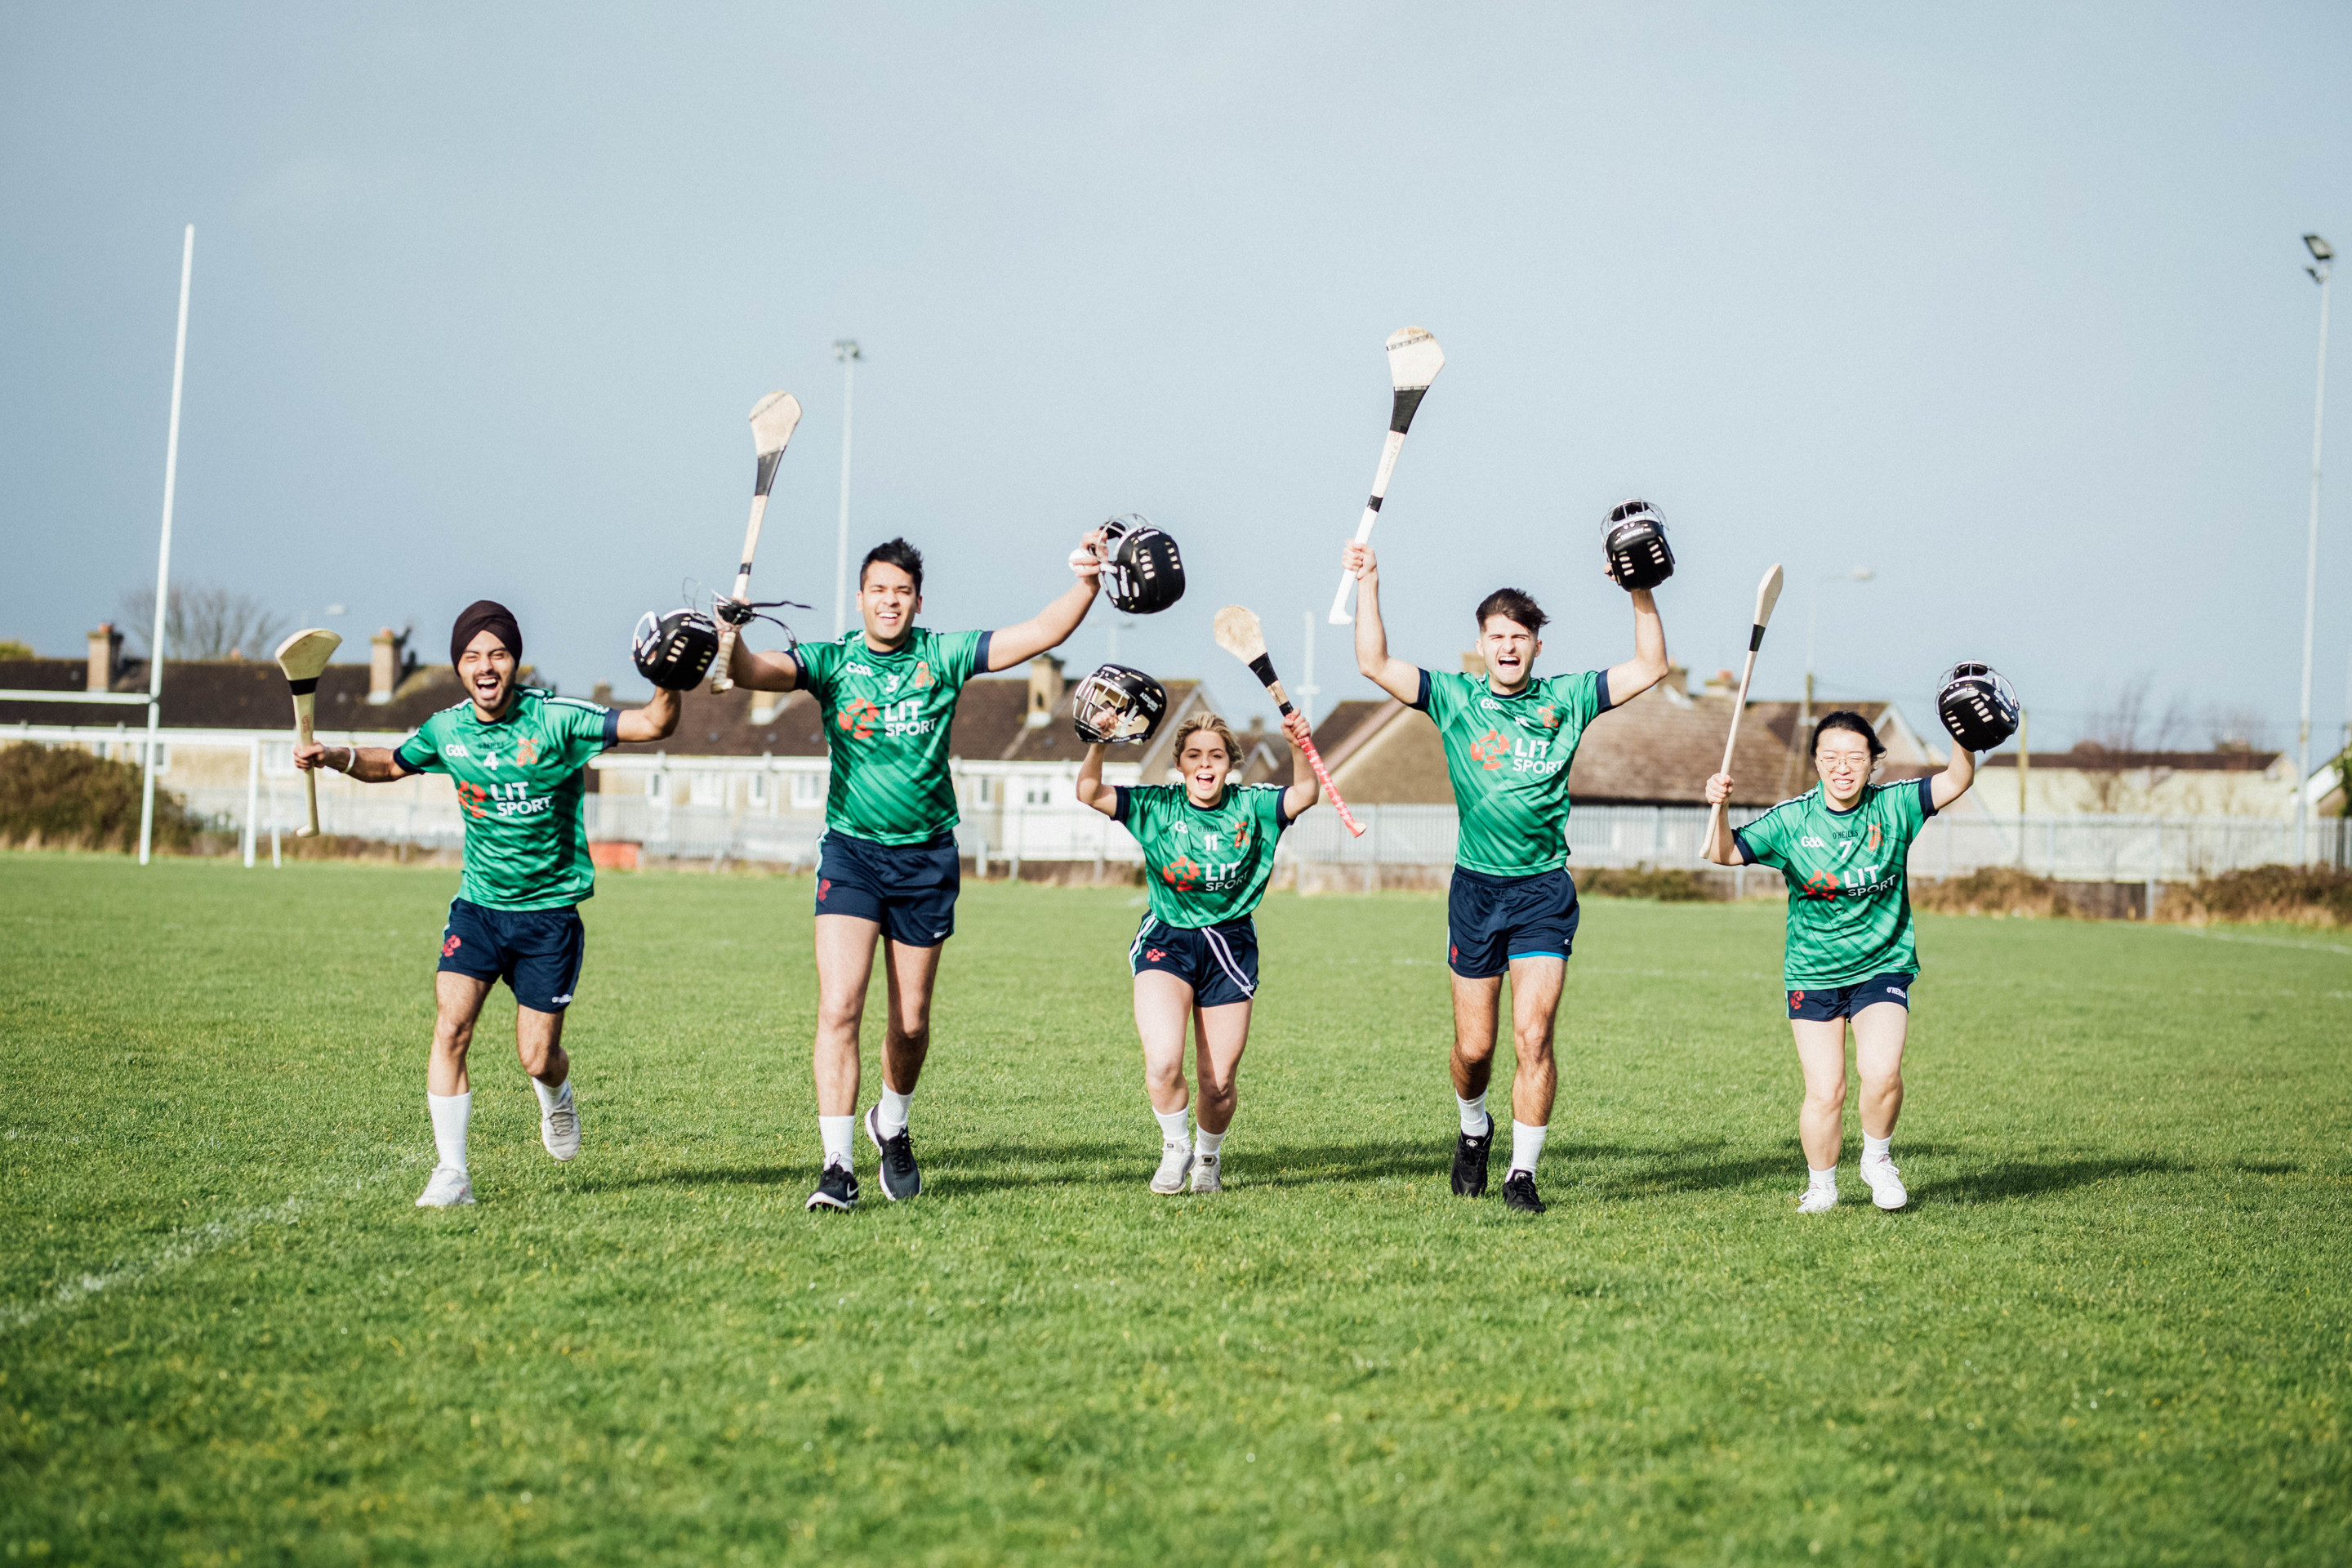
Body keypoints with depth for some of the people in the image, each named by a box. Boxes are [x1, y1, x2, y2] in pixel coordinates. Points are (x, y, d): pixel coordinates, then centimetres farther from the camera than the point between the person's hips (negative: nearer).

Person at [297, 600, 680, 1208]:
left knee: (537, 1060, -1)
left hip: (549, 911, -2)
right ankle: (451, 1174, -10)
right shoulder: (447, 730, -1)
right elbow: (390, 763, 19)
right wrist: (335, 756, 1)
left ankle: (556, 1093, 38)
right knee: (450, 1026, -16)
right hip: (478, 905, 3)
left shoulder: (555, 718, -13)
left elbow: (653, 725, -18)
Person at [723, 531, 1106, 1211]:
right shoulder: (833, 662, -2)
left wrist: (1085, 584, -18)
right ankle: (837, 1166, -13)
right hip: (852, 850, -1)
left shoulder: (943, 657, 1)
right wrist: (729, 640, -37)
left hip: (927, 856, 1)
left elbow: (1039, 634, -4)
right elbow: (753, 671, -16)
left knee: (911, 1021, 9)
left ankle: (892, 1125, 38)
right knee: (838, 1009, -14)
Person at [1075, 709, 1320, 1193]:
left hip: (1230, 945, 1)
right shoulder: (1156, 807, -3)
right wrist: (1098, 745, -29)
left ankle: (1209, 1154, 35)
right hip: (1165, 940, -1)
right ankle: (1175, 1147, 9)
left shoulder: (1251, 807, -2)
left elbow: (1304, 795, -17)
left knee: (1218, 1085, 2)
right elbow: (1089, 793, -12)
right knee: (1163, 1065, -21)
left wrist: (1300, 749, -35)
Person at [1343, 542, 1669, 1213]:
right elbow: (1375, 664, -3)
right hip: (1476, 886, 1)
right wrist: (1368, 586, -8)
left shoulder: (1565, 699, 5)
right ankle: (1474, 1128, 37)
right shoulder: (1455, 699, 4)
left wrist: (1642, 594, -6)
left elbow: (1651, 668, 3)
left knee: (1533, 1035, -11)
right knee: (1474, 1046, 7)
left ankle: (1522, 1171, -4)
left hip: (1545, 887, -1)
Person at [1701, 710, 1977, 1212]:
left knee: (1882, 1072, -21)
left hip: (1883, 968, 0)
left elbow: (1955, 781, -11)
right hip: (1813, 976, 0)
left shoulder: (1893, 807, -4)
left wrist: (1965, 739, -29)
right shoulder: (1791, 821, -6)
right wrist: (1718, 808, -27)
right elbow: (1725, 853, -8)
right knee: (1824, 1092, -6)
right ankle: (1821, 1185, 20)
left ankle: (1877, 1157, 9)